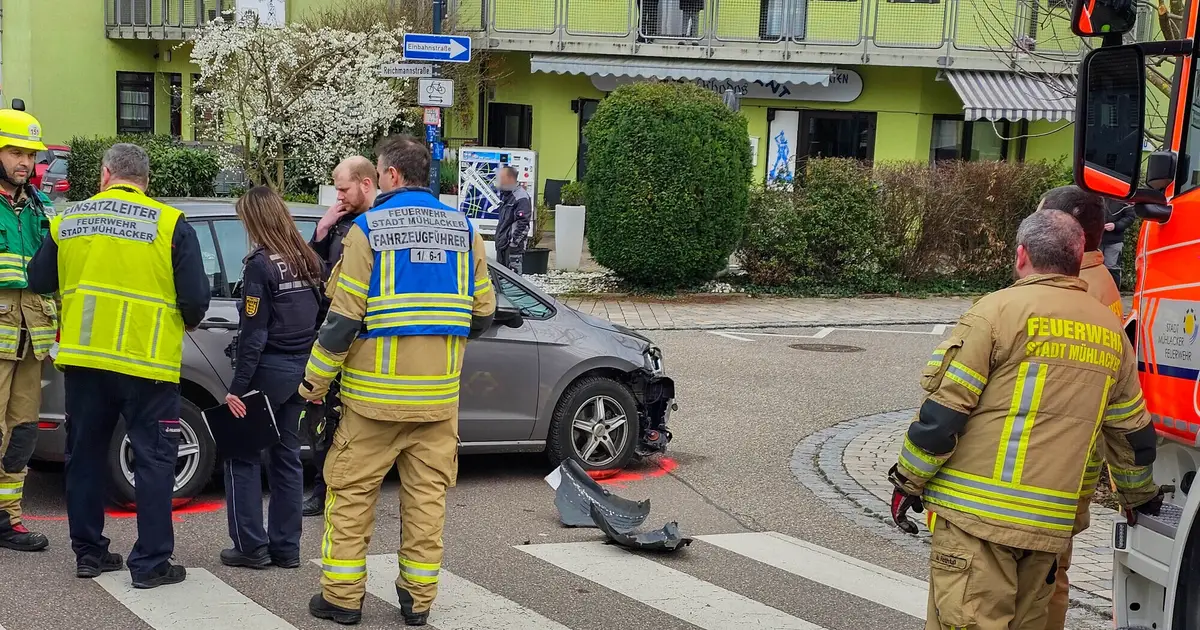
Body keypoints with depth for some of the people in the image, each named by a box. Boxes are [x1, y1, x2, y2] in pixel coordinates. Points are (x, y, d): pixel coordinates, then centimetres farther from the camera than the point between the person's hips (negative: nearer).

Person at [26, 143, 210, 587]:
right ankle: (151, 562, 5)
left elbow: (39, 282, 12)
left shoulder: (68, 220, 4)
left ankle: (88, 552, 21)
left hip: (82, 359, 3)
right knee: (153, 459, 5)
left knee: (85, 454, 16)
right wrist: (188, 323, 14)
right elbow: (195, 298, -8)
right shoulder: (171, 225, -6)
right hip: (146, 361, -3)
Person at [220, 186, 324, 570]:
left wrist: (237, 388, -13)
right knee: (286, 456, 13)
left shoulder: (261, 265, -14)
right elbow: (318, 317, 10)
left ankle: (251, 546, 6)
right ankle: (285, 547, 17)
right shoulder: (307, 261, 6)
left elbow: (253, 333, -16)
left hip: (270, 369, -7)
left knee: (242, 455, 5)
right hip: (302, 370, 7)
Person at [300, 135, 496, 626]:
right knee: (427, 494, 10)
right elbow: (482, 312, 7)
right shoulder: (462, 228, 4)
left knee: (352, 493, 8)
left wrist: (315, 380, -2)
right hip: (439, 392, 4)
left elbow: (344, 317, -11)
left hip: (375, 391, -4)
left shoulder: (369, 228, -9)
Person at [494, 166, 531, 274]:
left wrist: (514, 242, -20)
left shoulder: (521, 197, -15)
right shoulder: (505, 195, 16)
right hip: (502, 244, 10)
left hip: (513, 245, -10)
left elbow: (523, 223, -20)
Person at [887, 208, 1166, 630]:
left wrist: (908, 482, 1)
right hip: (1048, 524, 6)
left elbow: (943, 411, -10)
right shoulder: (1111, 332, 11)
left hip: (976, 514, -6)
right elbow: (1132, 432, 19)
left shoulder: (999, 311, -7)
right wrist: (1140, 497, 36)